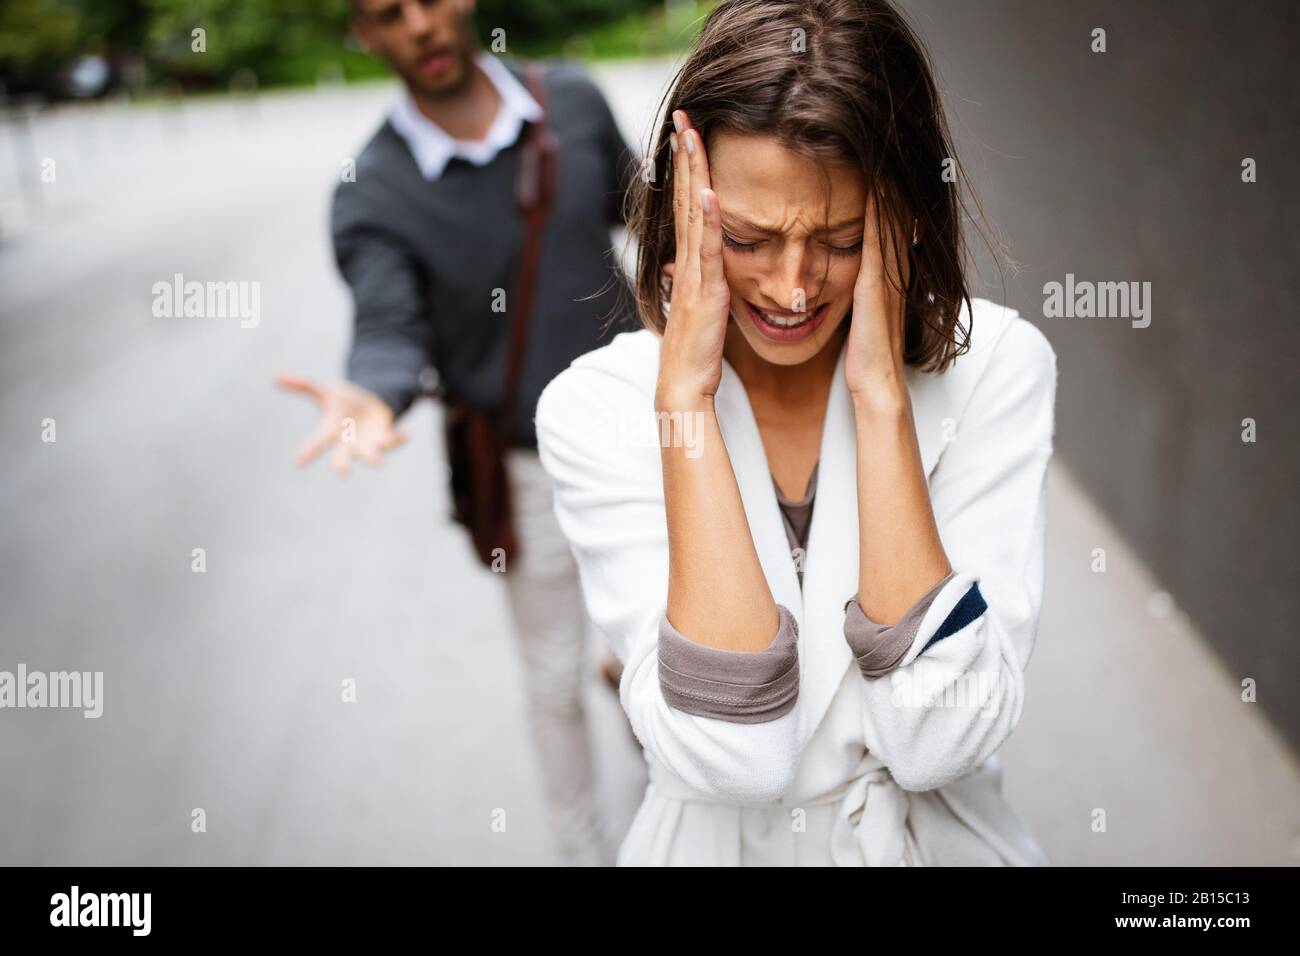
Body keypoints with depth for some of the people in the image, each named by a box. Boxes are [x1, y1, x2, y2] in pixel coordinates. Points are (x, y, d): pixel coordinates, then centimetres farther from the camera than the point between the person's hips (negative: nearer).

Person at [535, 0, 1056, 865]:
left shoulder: (995, 366, -7)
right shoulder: (597, 407, -9)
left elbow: (939, 740, -16)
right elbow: (730, 751, -19)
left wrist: (881, 391, -19)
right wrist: (686, 392, -21)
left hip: (941, 838, 1)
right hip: (715, 843, 0)